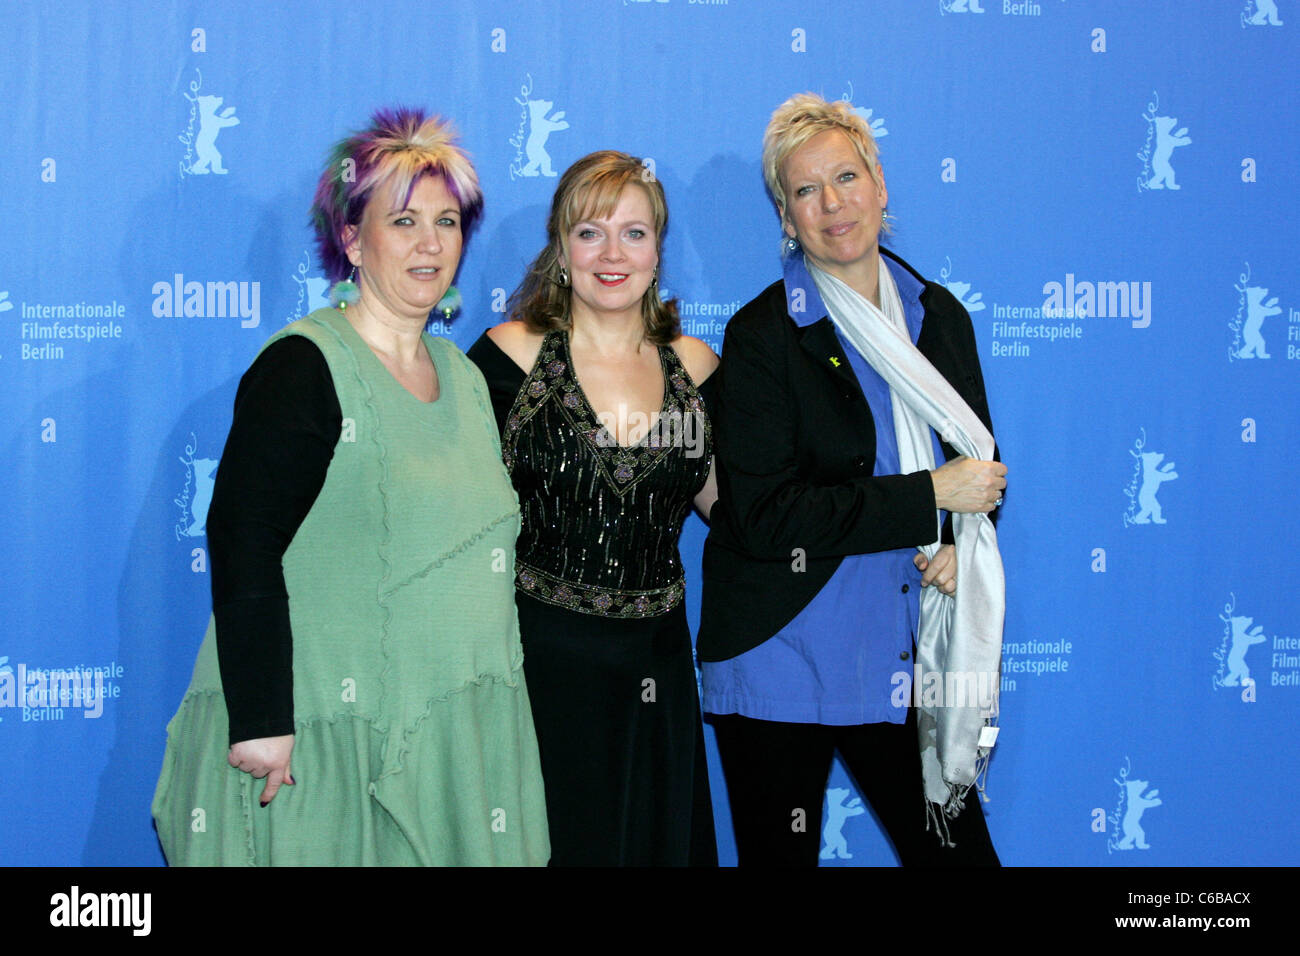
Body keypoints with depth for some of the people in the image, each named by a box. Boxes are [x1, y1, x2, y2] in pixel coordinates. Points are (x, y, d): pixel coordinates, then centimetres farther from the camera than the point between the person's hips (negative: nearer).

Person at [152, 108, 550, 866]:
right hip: (325, 739, -7)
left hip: (452, 737, 7)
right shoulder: (305, 368, -11)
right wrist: (260, 719, -23)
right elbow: (242, 543, -18)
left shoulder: (465, 377, 12)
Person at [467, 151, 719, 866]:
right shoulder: (513, 356, -5)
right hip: (540, 660, -4)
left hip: (655, 664, 4)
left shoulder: (692, 366, 5)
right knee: (543, 846, 5)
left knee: (662, 840, 13)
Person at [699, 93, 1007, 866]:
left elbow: (980, 463, 17)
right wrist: (928, 498, -16)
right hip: (781, 659, -4)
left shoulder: (940, 316, 8)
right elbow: (762, 515, -16)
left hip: (906, 656, 4)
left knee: (959, 849, 6)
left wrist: (960, 546, -6)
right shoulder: (764, 335, -8)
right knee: (782, 855, 6)